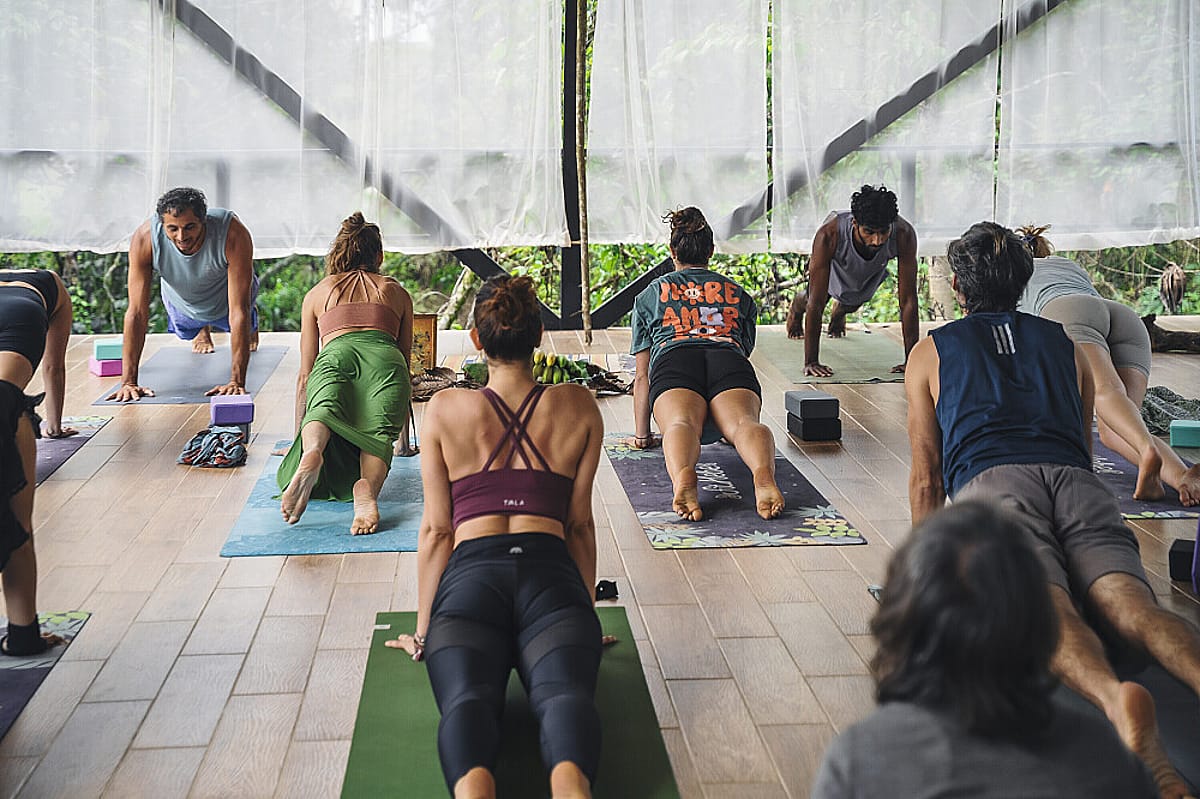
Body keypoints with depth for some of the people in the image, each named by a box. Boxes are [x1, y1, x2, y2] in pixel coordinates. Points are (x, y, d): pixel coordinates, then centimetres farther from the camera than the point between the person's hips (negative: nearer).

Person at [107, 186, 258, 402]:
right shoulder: (144, 239, -40)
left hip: (226, 299, -1)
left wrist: (237, 381, -46)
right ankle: (202, 330, 64)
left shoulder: (233, 234, -45)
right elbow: (137, 312, -36)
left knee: (244, 325, 30)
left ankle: (251, 325, 66)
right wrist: (128, 381, -39)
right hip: (183, 304, 1)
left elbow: (238, 311, -43)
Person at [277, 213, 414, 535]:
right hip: (383, 357, 0)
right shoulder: (397, 292, 36)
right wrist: (405, 439, 49)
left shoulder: (317, 294, 36)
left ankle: (310, 455, -61)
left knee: (323, 411, -24)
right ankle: (367, 487, -52)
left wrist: (297, 438, 46)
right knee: (378, 431, -17)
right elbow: (406, 363, 40)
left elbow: (305, 375, 37)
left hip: (335, 355, 0)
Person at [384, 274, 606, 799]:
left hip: (470, 576, 0)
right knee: (564, 693, -22)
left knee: (466, 698, -22)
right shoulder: (579, 408, 16)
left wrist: (423, 633, 19)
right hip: (552, 575, 0)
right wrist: (586, 614, 28)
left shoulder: (445, 410, 14)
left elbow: (436, 529, 12)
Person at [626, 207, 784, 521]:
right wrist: (729, 424, 60)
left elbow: (642, 375, 32)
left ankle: (683, 479, -65)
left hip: (674, 360, -1)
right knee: (743, 422, -26)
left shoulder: (650, 294, 34)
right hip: (730, 360, 1)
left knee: (681, 424, -29)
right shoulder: (737, 293, 37)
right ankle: (764, 474, -62)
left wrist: (641, 435, 39)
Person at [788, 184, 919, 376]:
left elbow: (908, 300, -38)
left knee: (852, 305, 31)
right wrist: (811, 362, -42)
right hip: (834, 268, -2)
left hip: (872, 272, 2)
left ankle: (839, 312, 67)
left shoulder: (904, 235, -45)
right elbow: (816, 303, -42)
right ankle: (797, 307, 62)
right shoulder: (828, 235, -48)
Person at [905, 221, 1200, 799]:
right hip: (1077, 482, 3)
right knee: (1127, 602, -19)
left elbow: (925, 478, 27)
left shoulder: (929, 353, 28)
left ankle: (1113, 697, -59)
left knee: (1043, 607, -26)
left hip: (990, 480, -2)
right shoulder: (1066, 346, 35)